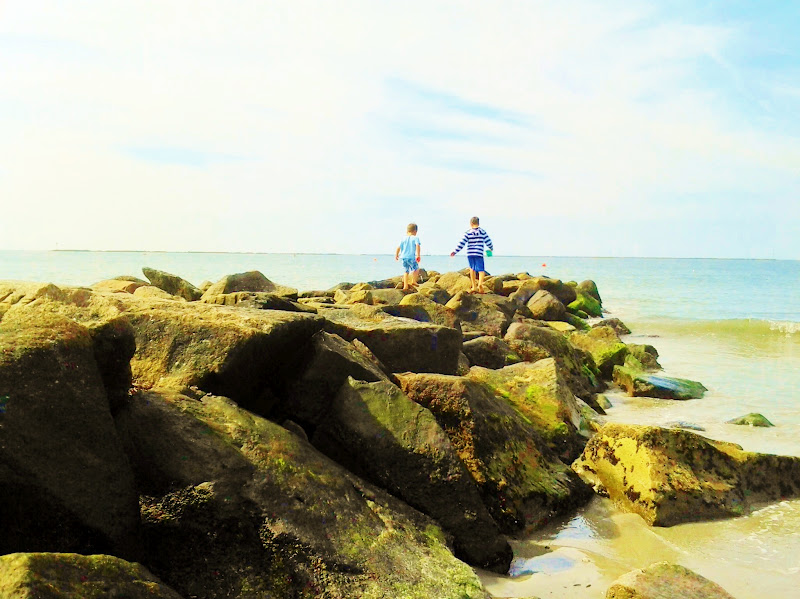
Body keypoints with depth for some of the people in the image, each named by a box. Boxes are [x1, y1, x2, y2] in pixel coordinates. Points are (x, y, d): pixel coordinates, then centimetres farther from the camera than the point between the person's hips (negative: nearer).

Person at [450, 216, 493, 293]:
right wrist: (491, 248, 27)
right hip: (479, 254, -1)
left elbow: (462, 243, -3)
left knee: (472, 269, 17)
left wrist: (455, 251, 2)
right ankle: (480, 283, -31)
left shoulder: (468, 233, 1)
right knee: (481, 270, -3)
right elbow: (488, 242, 6)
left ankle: (473, 286, 17)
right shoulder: (483, 232, 2)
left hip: (470, 254, 1)